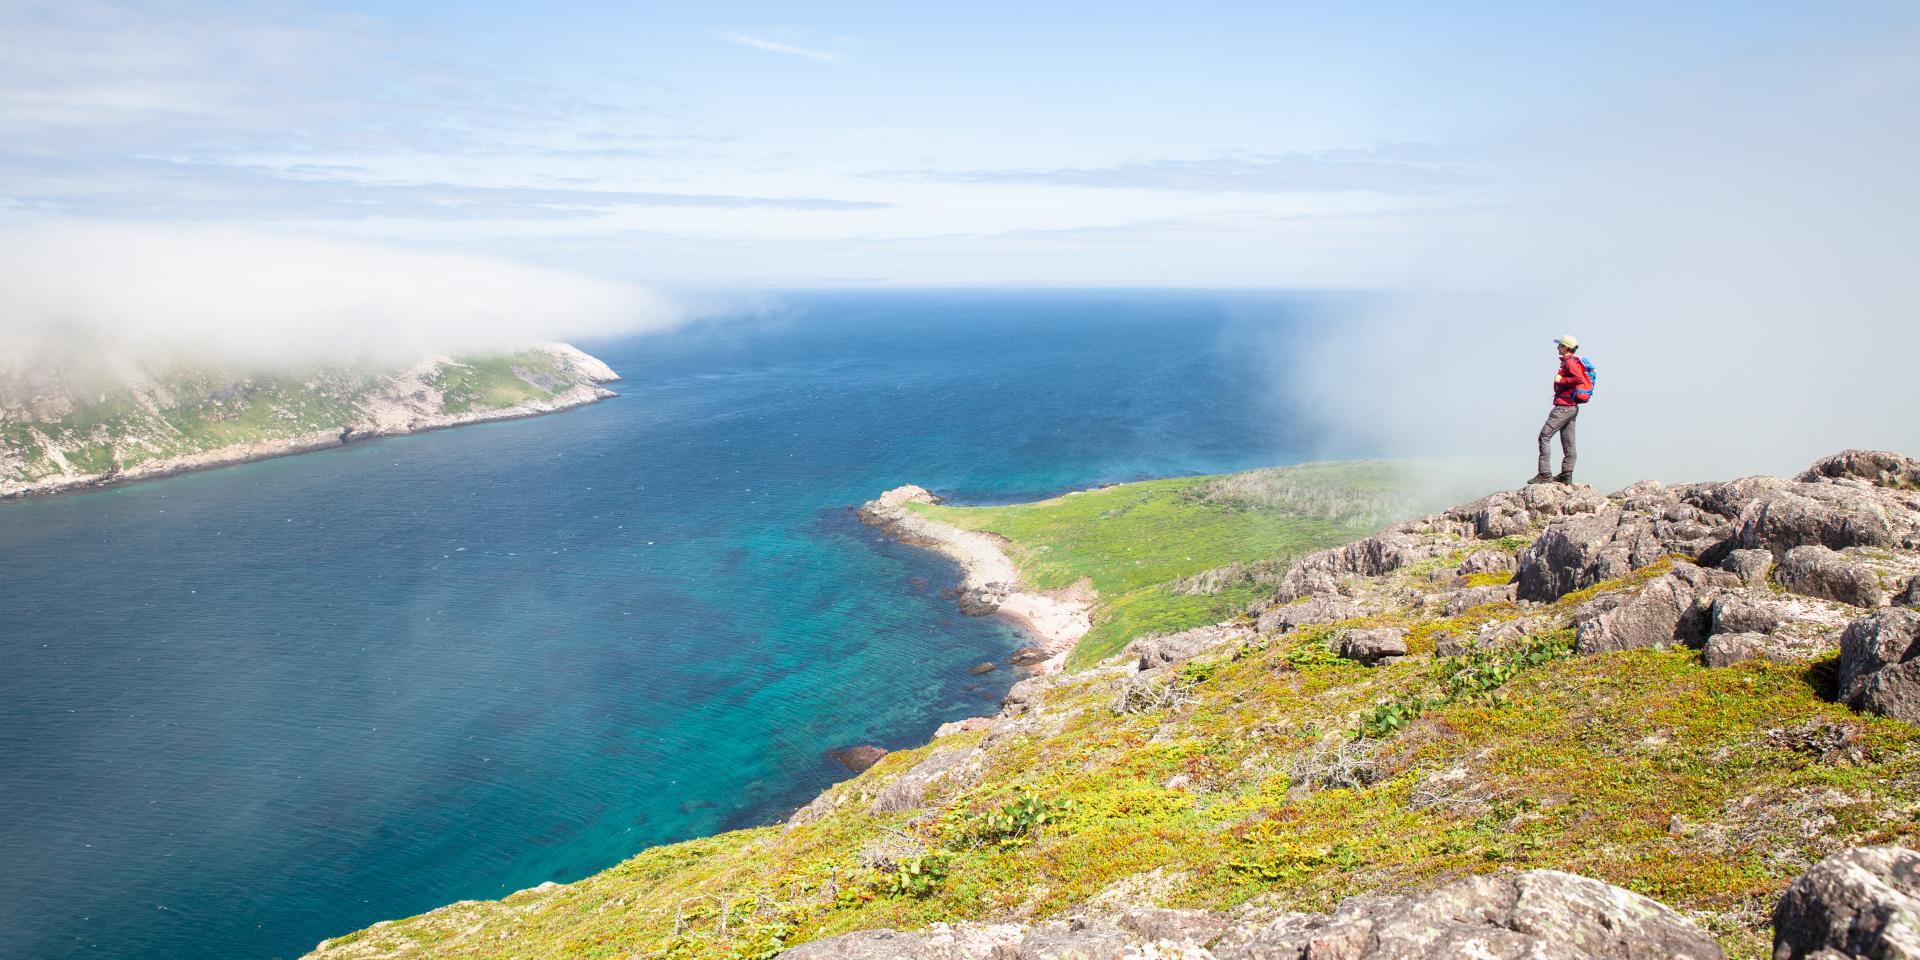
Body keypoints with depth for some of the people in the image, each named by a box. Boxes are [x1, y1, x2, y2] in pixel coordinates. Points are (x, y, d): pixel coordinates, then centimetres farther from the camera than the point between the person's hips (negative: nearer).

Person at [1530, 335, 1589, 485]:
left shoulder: (1570, 362, -13)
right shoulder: (1570, 361, 18)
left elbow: (1580, 379, -28)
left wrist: (1561, 380, -18)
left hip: (1564, 406, -11)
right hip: (1572, 407, 11)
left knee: (1544, 436, -12)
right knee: (1568, 442, 10)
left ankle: (1545, 475, -15)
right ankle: (1566, 475, 13)